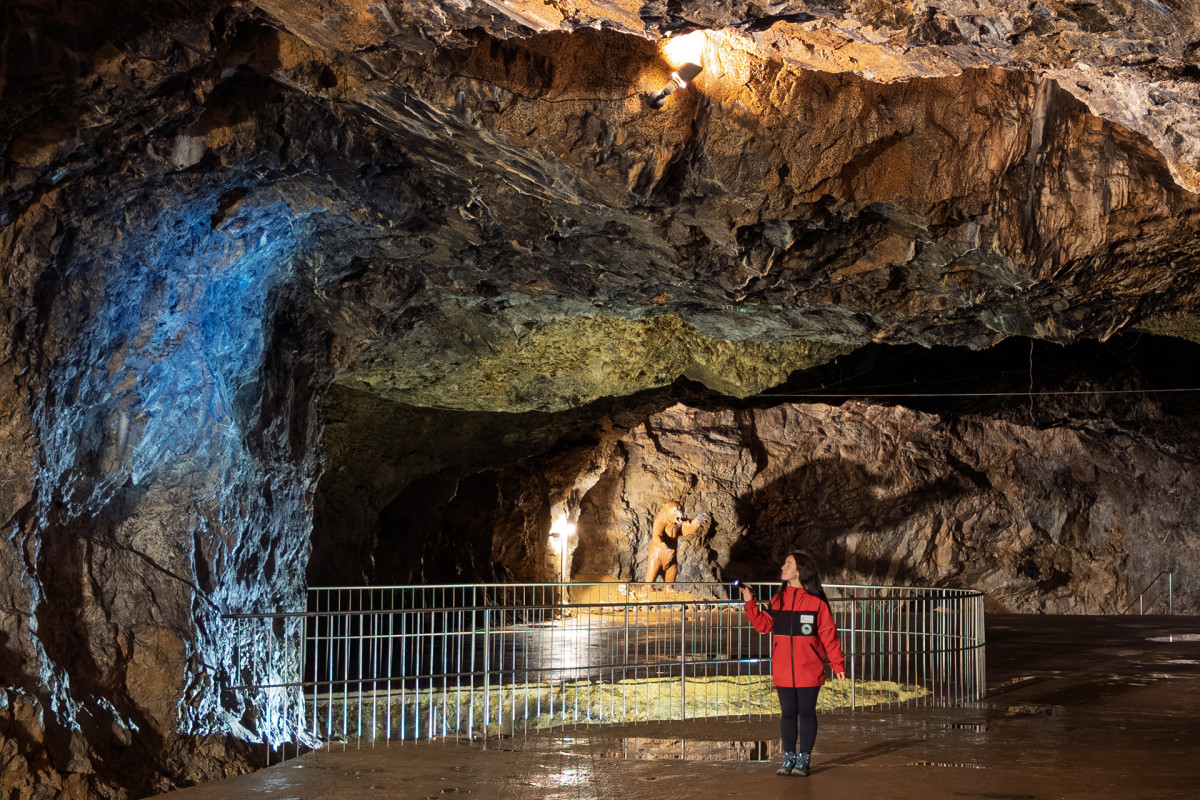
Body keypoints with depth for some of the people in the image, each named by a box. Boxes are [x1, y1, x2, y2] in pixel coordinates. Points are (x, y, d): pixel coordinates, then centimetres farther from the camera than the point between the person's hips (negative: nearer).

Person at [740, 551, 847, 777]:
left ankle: (803, 759, 11)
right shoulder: (778, 600, 8)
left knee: (806, 713, 3)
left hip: (808, 671, -4)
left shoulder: (816, 603, -7)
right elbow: (763, 625, 4)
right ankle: (789, 758, 16)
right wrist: (750, 603, -5)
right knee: (788, 713, 9)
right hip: (783, 672, 4)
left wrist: (837, 665, -9)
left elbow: (828, 635, -7)